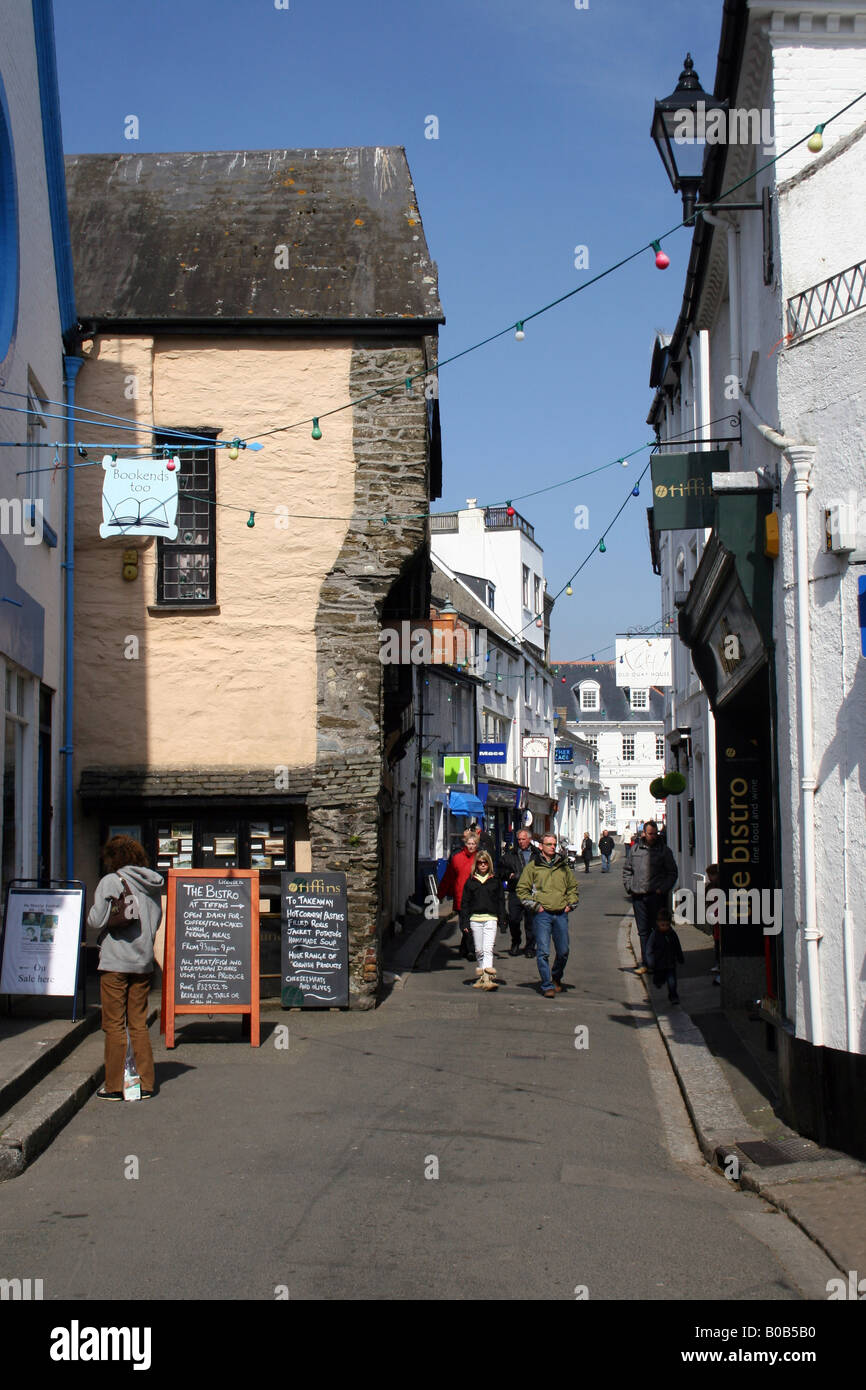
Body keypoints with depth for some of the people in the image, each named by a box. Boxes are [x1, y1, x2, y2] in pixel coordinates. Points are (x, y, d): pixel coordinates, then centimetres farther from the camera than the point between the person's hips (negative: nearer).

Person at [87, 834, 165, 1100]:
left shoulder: (111, 881, -9)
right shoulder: (152, 884, 7)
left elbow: (96, 921, -13)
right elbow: (156, 920, 12)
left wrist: (90, 916, 7)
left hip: (115, 962, -5)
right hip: (143, 962, 5)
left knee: (114, 1025, 2)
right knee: (139, 1024, 12)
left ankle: (114, 1086, 5)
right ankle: (145, 1084, 12)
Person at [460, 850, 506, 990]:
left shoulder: (495, 881, 8)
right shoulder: (470, 881, 9)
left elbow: (501, 901, 10)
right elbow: (465, 903, 9)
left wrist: (502, 919, 2)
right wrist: (464, 922, 3)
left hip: (491, 919, -2)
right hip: (475, 919, 2)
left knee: (488, 949, -13)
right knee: (479, 950, 7)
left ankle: (487, 979, -21)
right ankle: (482, 976, 21)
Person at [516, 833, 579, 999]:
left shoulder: (564, 867, 14)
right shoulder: (532, 867, 3)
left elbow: (573, 887, 25)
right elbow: (522, 889, 3)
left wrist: (570, 904, 11)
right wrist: (535, 905, -5)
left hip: (561, 914, 4)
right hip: (542, 914, -3)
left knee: (563, 951, 8)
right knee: (543, 952, -8)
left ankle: (556, 978, 32)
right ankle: (547, 986, -2)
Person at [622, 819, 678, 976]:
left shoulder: (664, 850, 3)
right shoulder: (635, 849, 10)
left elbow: (673, 873, 4)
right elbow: (627, 870, 20)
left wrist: (663, 889, -8)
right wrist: (629, 887, 6)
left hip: (657, 896, -2)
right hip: (638, 896, 2)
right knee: (643, 930, 3)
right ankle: (645, 963, 7)